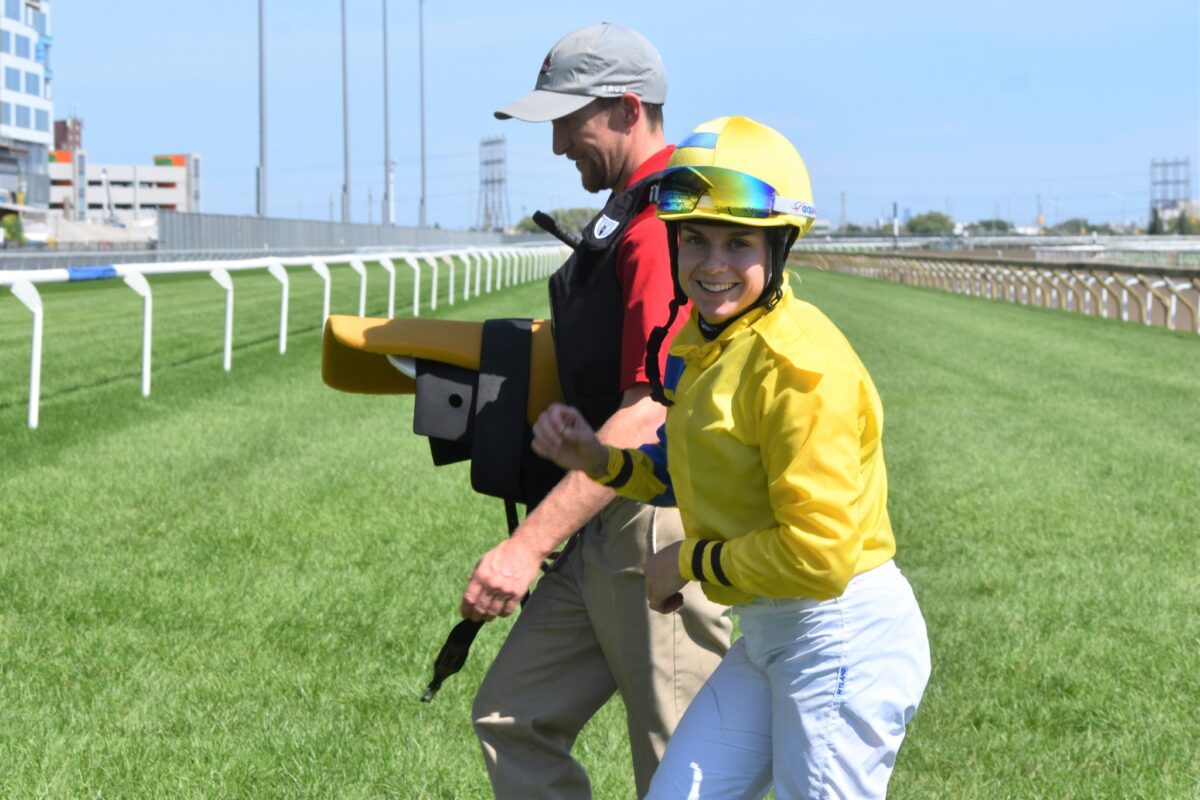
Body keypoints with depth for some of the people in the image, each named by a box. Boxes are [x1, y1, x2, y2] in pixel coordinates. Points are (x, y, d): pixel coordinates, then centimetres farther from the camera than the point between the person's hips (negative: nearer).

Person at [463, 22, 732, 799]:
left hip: (667, 533, -11)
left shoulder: (665, 226, -19)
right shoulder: (623, 217, 15)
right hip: (608, 532, 11)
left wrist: (529, 544, -26)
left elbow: (650, 414, -25)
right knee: (513, 716, 12)